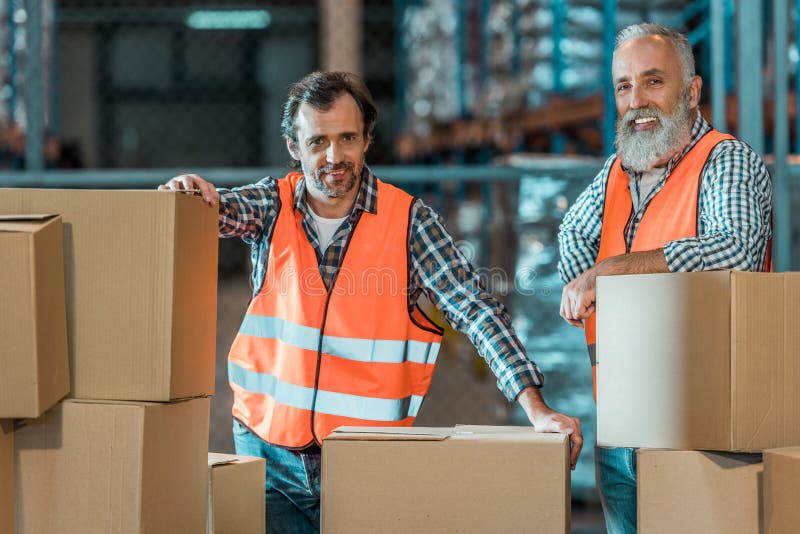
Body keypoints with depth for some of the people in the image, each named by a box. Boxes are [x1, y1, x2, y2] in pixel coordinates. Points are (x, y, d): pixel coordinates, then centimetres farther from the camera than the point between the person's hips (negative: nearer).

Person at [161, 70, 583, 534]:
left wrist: (536, 408, -21)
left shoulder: (407, 220, -5)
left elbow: (476, 310, -11)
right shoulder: (272, 206, 3)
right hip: (269, 455, 2)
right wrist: (192, 191, -41)